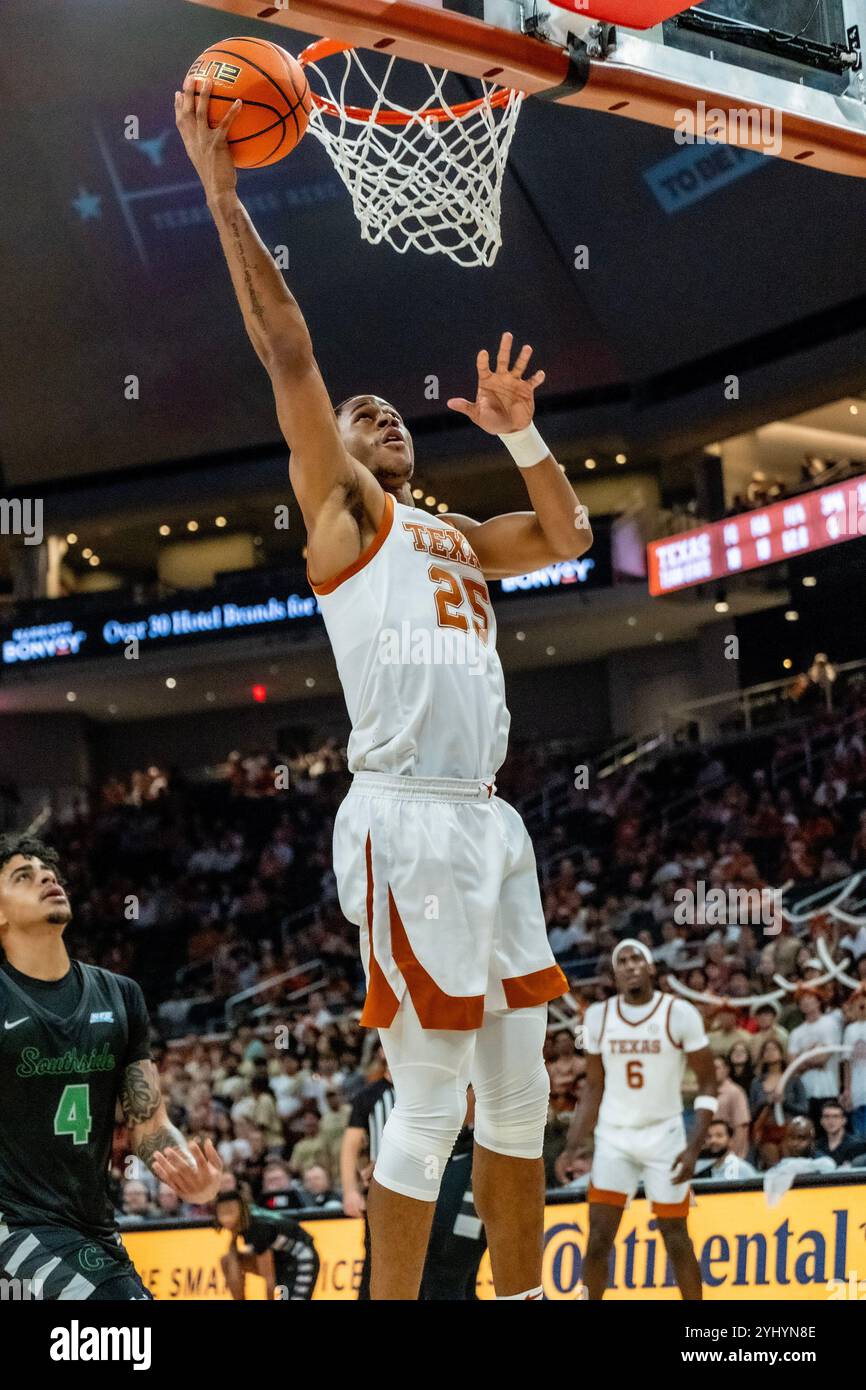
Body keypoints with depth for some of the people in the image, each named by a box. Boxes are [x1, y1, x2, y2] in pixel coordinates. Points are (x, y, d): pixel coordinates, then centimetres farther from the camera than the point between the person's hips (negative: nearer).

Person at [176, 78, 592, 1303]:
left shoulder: (456, 535, 26)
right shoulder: (339, 511, 5)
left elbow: (570, 536, 28)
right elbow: (288, 349, -3)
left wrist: (516, 430, 19)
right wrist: (222, 194, -6)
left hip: (492, 822, 8)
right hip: (406, 820, -7)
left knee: (519, 1100, 9)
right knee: (428, 1108, -8)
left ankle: (523, 1302, 17)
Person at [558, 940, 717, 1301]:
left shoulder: (680, 1014, -8)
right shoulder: (598, 1017, 2)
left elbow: (707, 1085, -5)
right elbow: (594, 1089, 11)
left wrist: (694, 1146, -15)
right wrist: (573, 1147, 3)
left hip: (664, 1137, -2)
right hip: (613, 1139, 2)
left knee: (676, 1240, 2)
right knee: (598, 1240, -4)